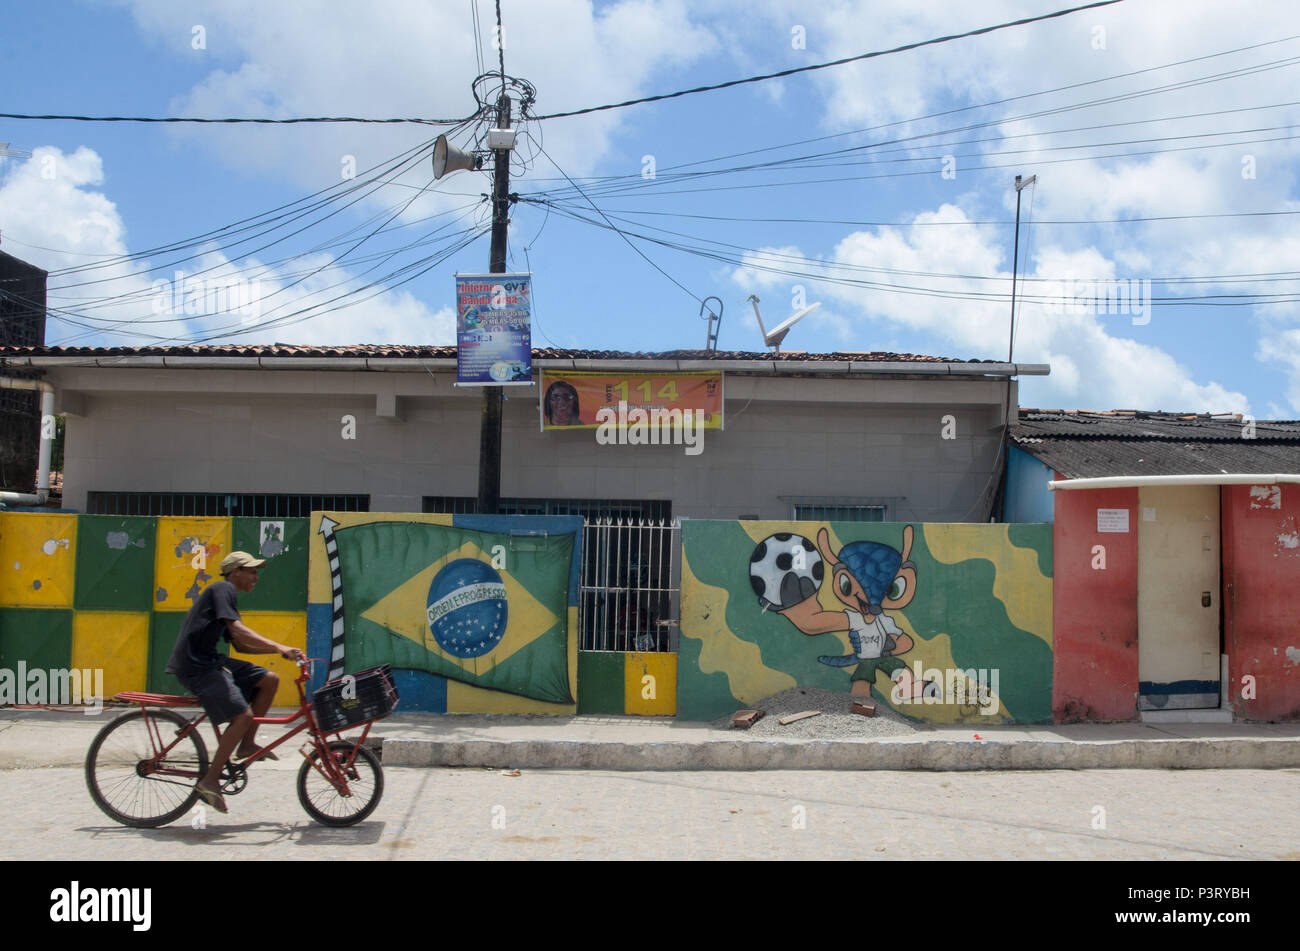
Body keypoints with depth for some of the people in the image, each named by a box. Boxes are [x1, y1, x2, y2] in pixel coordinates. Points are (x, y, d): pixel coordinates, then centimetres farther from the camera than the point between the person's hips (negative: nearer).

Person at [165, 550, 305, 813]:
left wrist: (278, 650, 11)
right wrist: (278, 647, -29)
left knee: (269, 679, 3)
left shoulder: (226, 594, 22)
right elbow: (237, 629, -23)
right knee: (243, 715, -19)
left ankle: (247, 744, 8)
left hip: (209, 661, 10)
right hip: (195, 666, -10)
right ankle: (211, 780, -11)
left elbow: (240, 645, 22)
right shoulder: (223, 589, -8)